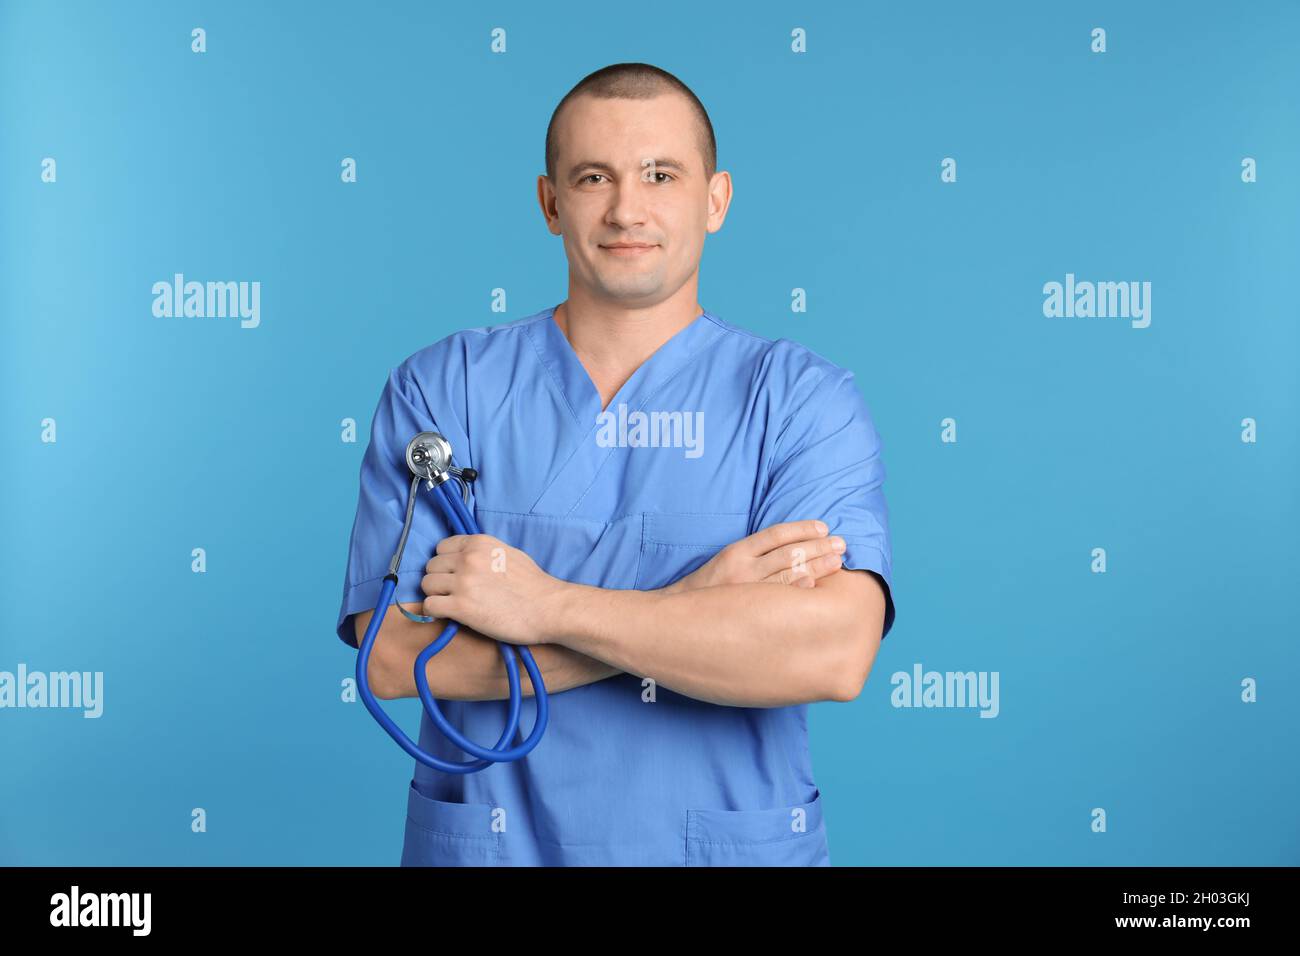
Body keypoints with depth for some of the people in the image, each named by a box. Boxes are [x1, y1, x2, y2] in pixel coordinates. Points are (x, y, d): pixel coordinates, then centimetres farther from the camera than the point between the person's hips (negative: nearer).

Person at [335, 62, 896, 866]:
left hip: (737, 845, 0)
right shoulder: (438, 389, -4)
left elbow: (833, 653, -22)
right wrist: (689, 606, -20)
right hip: (493, 841, 1)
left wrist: (547, 607, -21)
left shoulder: (807, 399, -8)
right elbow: (393, 654, -15)